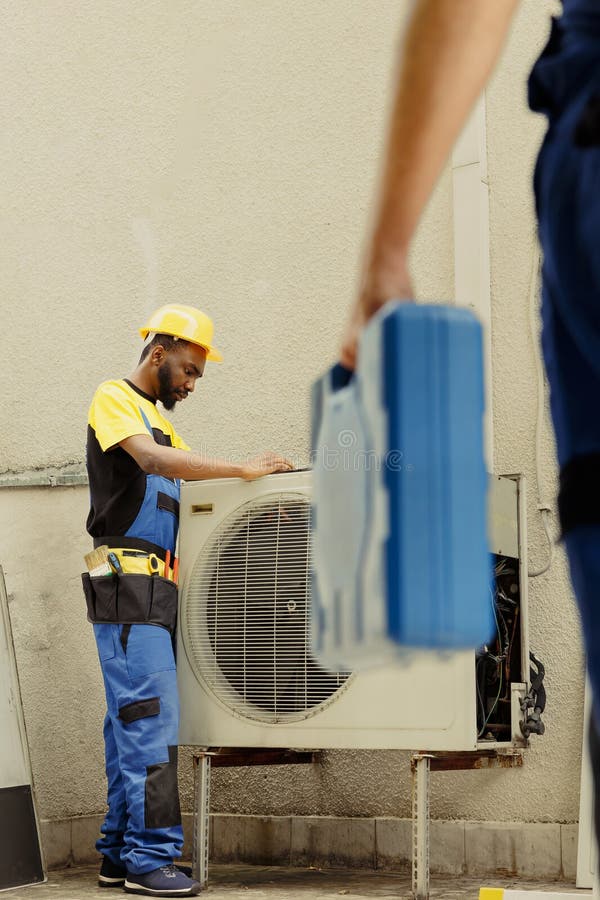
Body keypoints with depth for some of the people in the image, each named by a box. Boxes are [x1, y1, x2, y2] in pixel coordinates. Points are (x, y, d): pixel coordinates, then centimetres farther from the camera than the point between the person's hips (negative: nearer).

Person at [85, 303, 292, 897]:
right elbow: (153, 461, -20)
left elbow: (191, 485, 18)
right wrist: (242, 469, -20)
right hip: (128, 579, -9)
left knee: (130, 722, 9)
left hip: (155, 591, 9)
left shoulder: (159, 419, 25)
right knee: (150, 719, -12)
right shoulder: (114, 399, -2)